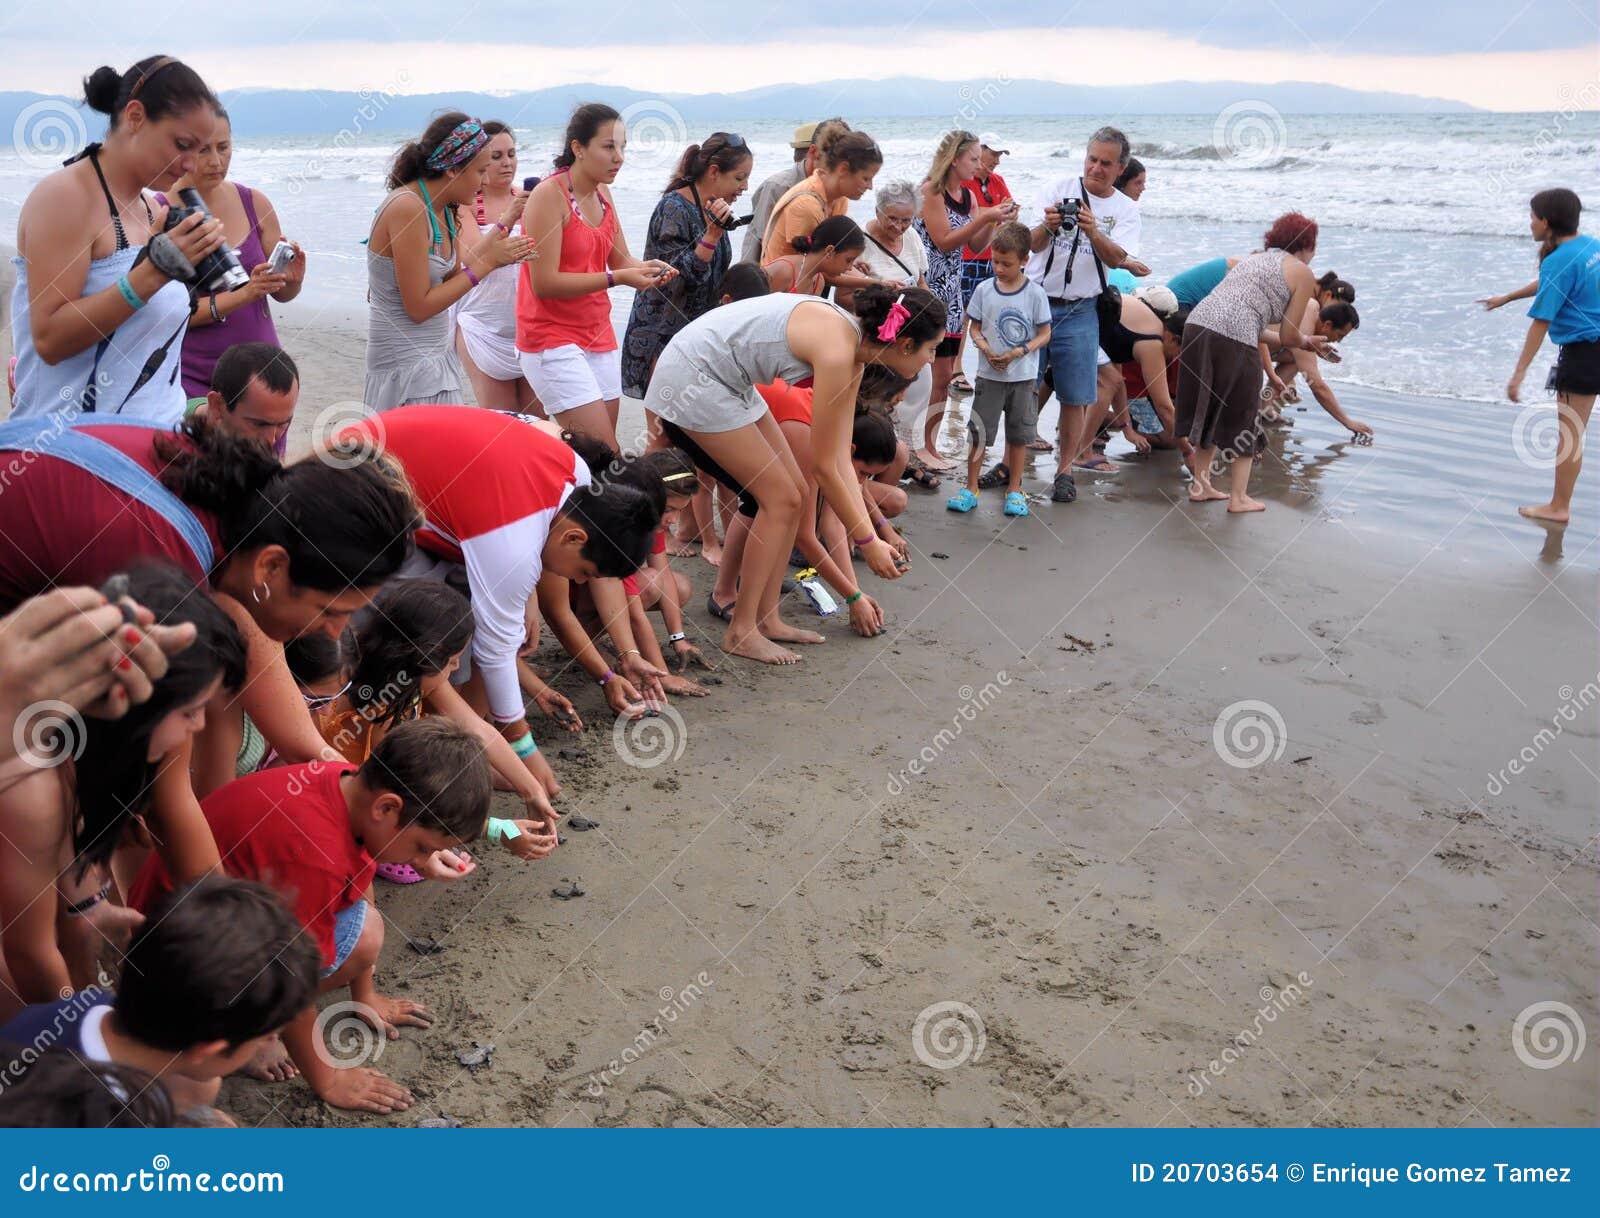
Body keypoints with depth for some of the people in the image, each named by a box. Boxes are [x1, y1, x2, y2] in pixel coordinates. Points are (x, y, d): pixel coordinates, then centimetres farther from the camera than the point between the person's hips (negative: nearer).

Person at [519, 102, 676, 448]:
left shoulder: (602, 194, 9)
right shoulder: (548, 195, -14)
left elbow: (621, 261, 12)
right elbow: (544, 283, -19)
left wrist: (646, 268, -11)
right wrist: (615, 278, -24)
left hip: (598, 337, 8)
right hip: (553, 339, -8)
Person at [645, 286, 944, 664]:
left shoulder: (853, 351, 4)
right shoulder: (837, 352, -24)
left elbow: (841, 459, 5)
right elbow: (824, 467, -19)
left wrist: (871, 534, 2)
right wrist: (867, 541, -10)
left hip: (727, 383, 10)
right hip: (691, 379, -9)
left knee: (791, 491, 9)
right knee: (781, 499, -6)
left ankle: (766, 619, 16)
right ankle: (741, 632, 2)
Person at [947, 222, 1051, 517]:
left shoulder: (1034, 293, -6)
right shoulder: (984, 289, -1)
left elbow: (1045, 334, -2)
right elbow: (974, 327, 6)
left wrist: (1019, 352, -17)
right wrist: (987, 350, -14)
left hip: (1023, 376, -1)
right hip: (989, 374, 1)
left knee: (1019, 435, 8)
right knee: (979, 432, 3)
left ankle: (1014, 490, 20)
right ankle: (970, 488, 14)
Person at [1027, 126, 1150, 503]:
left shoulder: (1125, 209, 4)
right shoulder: (1061, 189, 2)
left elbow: (1116, 259, -12)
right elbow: (1034, 245, -7)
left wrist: (1094, 233, -30)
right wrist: (1047, 227, -29)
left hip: (1078, 312, 0)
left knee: (1075, 397, 0)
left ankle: (1064, 471, 12)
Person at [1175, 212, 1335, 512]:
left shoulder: (1254, 259, 30)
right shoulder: (1303, 273, 9)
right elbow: (1287, 336, 6)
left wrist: (1268, 371, 39)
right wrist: (1305, 341, 29)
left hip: (1197, 323, 6)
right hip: (1234, 339, -6)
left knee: (1209, 412, 21)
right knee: (1242, 418, 9)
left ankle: (1200, 485, 28)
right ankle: (1238, 497, 15)